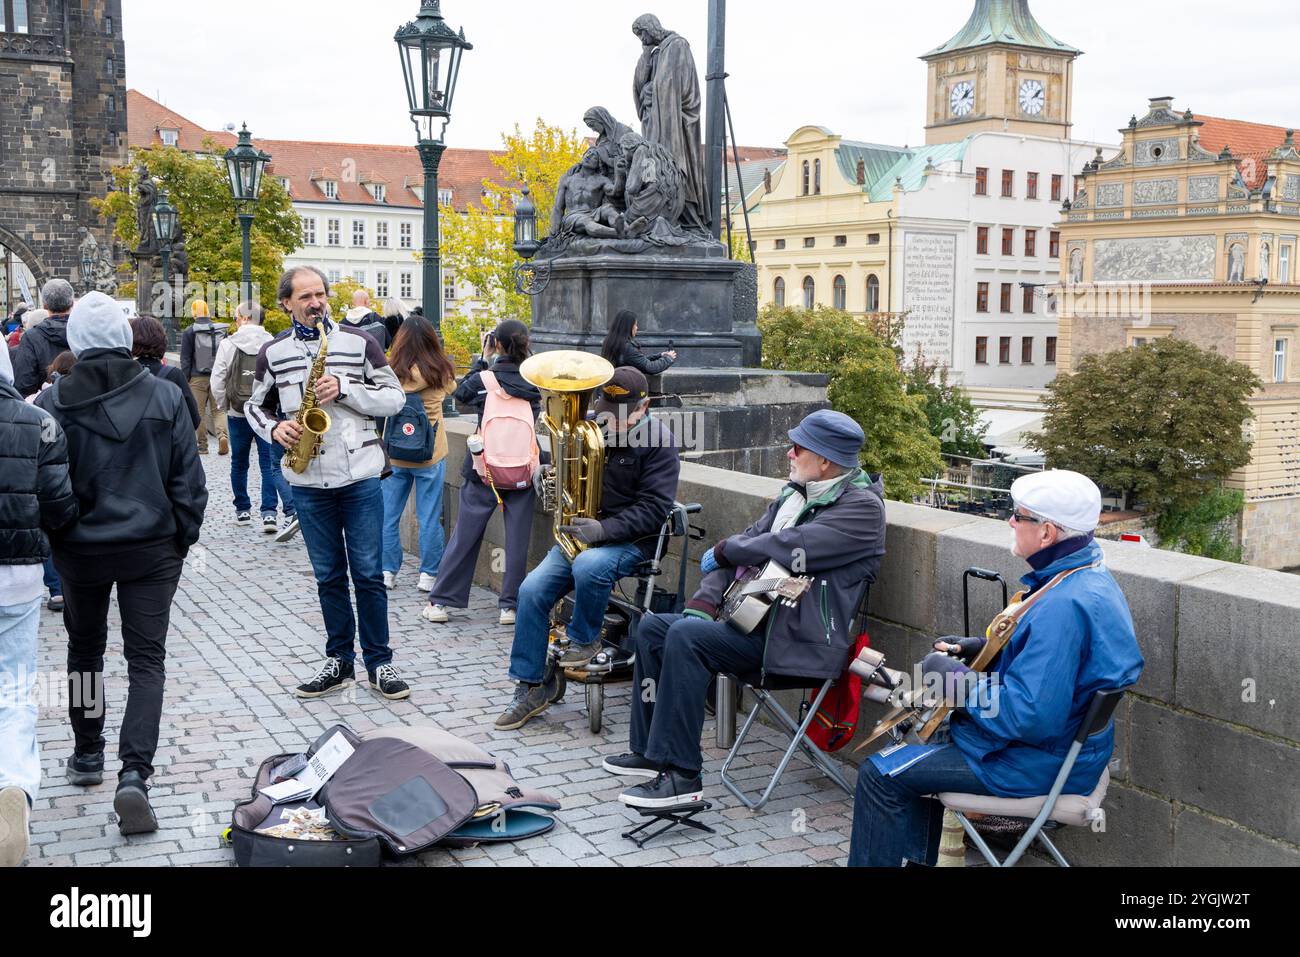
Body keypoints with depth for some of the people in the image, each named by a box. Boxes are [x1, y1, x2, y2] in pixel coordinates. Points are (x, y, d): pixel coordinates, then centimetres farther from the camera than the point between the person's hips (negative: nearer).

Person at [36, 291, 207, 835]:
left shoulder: (54, 401, -9)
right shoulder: (164, 396, -7)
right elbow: (187, 479, -4)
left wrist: (53, 536, 10)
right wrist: (182, 539, 7)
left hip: (80, 550, 1)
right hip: (151, 549, -1)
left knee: (84, 651, 20)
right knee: (146, 659, 3)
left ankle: (87, 756, 34)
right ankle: (134, 773, -10)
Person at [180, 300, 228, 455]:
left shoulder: (189, 332, -2)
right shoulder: (221, 331, 9)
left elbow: (185, 359, -4)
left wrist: (184, 380, -1)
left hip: (197, 378, -3)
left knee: (199, 411, 4)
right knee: (218, 409, 6)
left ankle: (202, 445, 5)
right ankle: (222, 435, -18)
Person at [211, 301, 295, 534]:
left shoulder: (228, 344, -4)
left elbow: (217, 380, -3)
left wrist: (224, 406, 10)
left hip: (237, 414, 0)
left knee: (239, 464, 16)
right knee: (269, 464, 2)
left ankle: (243, 510, 24)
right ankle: (269, 513, -9)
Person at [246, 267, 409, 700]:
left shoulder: (359, 343, 0)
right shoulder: (273, 352, 6)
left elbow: (395, 398, -1)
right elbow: (256, 405, 16)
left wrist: (344, 388, -15)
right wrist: (274, 428, -6)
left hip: (360, 476, -2)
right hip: (308, 481, 2)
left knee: (368, 574, 1)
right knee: (328, 576, 10)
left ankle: (379, 662, 13)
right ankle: (339, 661, 22)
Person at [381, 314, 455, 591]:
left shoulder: (391, 372, -10)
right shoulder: (440, 372, -7)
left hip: (394, 455, 0)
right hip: (431, 455, 0)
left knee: (389, 516, 12)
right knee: (429, 518, 8)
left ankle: (387, 572, 17)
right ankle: (428, 575, 12)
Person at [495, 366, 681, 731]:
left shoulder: (658, 440, -9)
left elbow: (654, 508, -16)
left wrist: (603, 529, -26)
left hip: (631, 539, -6)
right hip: (582, 533, 6)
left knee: (589, 566, -37)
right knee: (532, 591, -13)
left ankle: (585, 639, -8)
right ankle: (531, 686, -2)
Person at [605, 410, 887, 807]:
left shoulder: (862, 506, -14)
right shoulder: (795, 493, 15)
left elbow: (789, 549, -23)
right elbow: (748, 543, 12)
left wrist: (723, 551, -7)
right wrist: (703, 603, 0)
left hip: (798, 641, -10)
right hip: (758, 622, 10)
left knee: (685, 637, -27)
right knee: (652, 626, 5)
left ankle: (682, 776, -22)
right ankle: (650, 749, 15)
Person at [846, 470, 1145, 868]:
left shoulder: (1064, 606, -32)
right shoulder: (1088, 576, 2)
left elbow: (1032, 717, -34)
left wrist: (956, 678, -21)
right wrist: (979, 648, 5)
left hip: (1040, 763, -11)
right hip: (1065, 739, 11)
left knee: (880, 774, -7)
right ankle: (919, 858, 37)